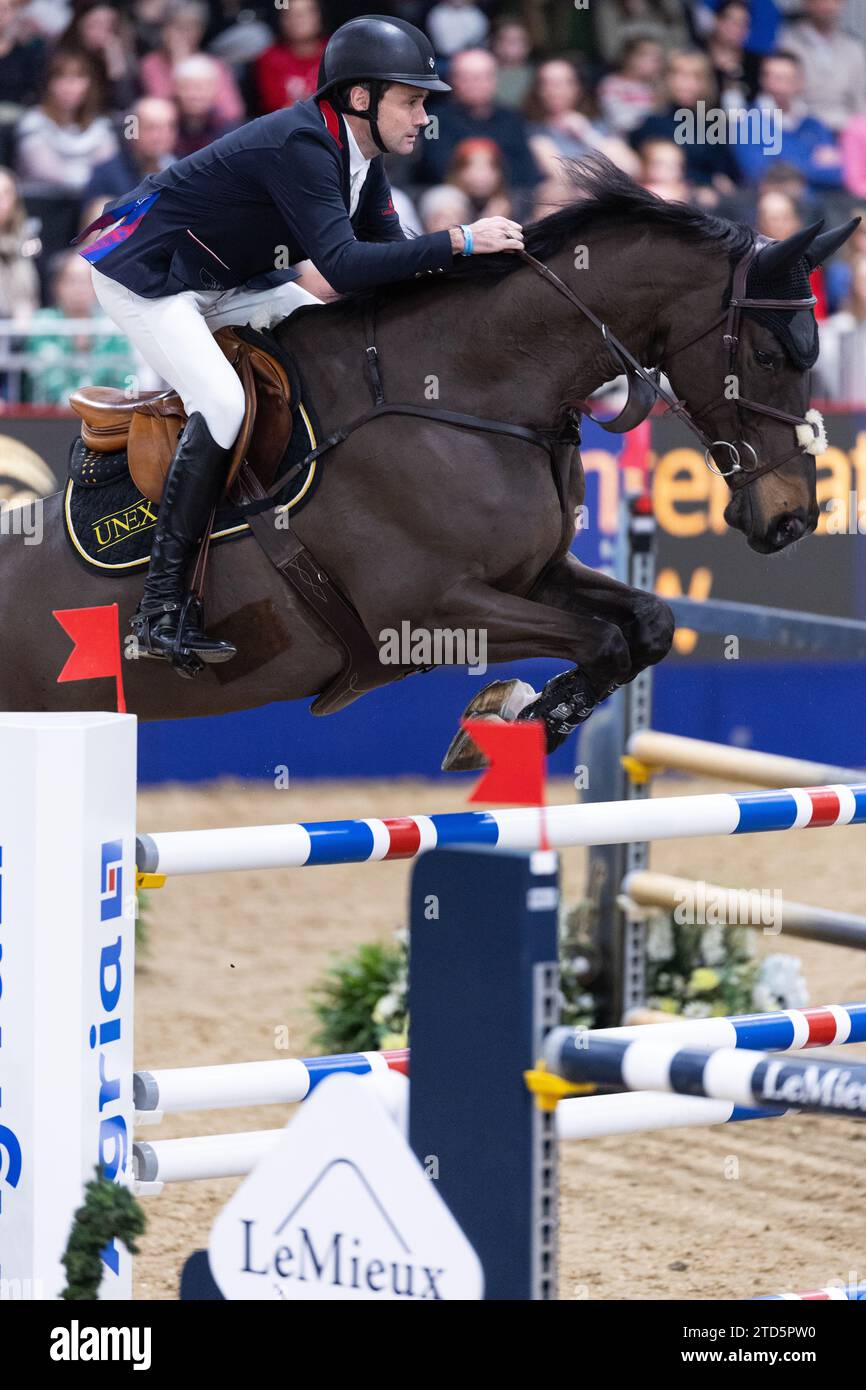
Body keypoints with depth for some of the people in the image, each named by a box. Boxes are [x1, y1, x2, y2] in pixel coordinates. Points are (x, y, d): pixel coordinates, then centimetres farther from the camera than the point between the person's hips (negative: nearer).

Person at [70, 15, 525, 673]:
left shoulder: (361, 155, 1)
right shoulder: (301, 144, -29)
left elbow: (387, 252, 3)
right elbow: (343, 266, -37)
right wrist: (459, 242, -38)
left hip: (226, 282, 10)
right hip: (146, 273, -10)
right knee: (222, 403, -26)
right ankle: (162, 609, -26)